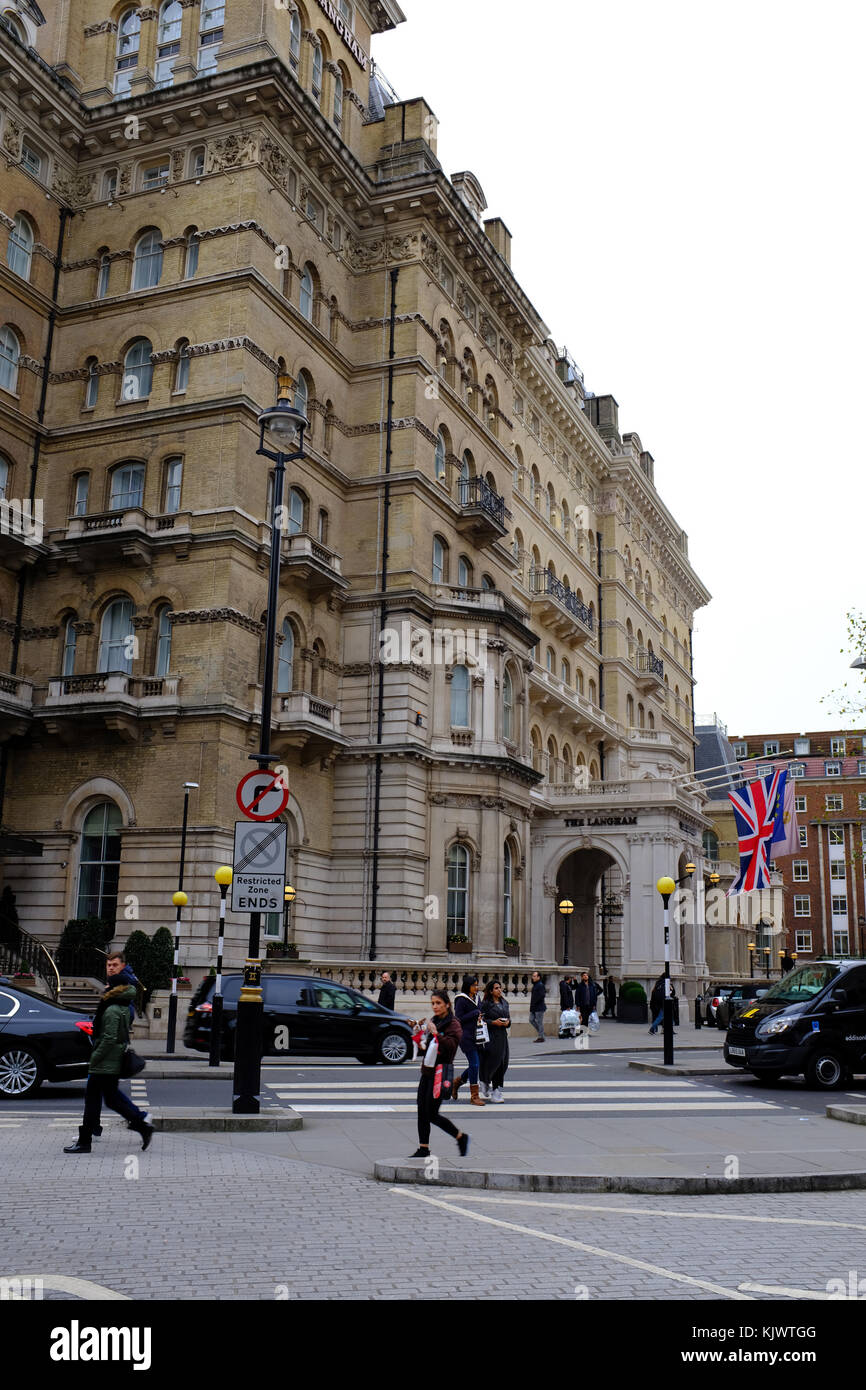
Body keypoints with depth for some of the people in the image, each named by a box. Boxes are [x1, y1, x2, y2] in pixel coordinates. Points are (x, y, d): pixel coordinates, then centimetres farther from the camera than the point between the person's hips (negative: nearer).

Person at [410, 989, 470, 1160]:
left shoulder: (453, 1025, -9)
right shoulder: (432, 1022, 14)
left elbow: (451, 1046, -23)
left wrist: (435, 1033, -29)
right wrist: (421, 1046, 3)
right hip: (427, 1072, 8)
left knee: (432, 1114, -6)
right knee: (422, 1111, 5)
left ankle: (461, 1137, 12)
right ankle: (423, 1148, 14)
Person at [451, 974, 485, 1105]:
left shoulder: (476, 998, 13)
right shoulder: (461, 1000, -10)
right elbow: (459, 1019, -14)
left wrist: (480, 1017, 3)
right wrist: (475, 1014, -13)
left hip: (476, 1035, 8)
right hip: (466, 1036, -8)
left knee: (475, 1065, 9)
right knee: (474, 1064, -9)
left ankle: (457, 1082, 32)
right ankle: (474, 1096, -1)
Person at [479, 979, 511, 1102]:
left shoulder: (504, 1003, 14)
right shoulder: (485, 1003, -6)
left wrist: (508, 1022, -2)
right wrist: (493, 1022, -19)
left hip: (502, 1036, 6)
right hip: (490, 1036, -6)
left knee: (502, 1064, 3)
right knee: (492, 1061, -7)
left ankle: (497, 1090, 11)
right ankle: (485, 1082, 20)